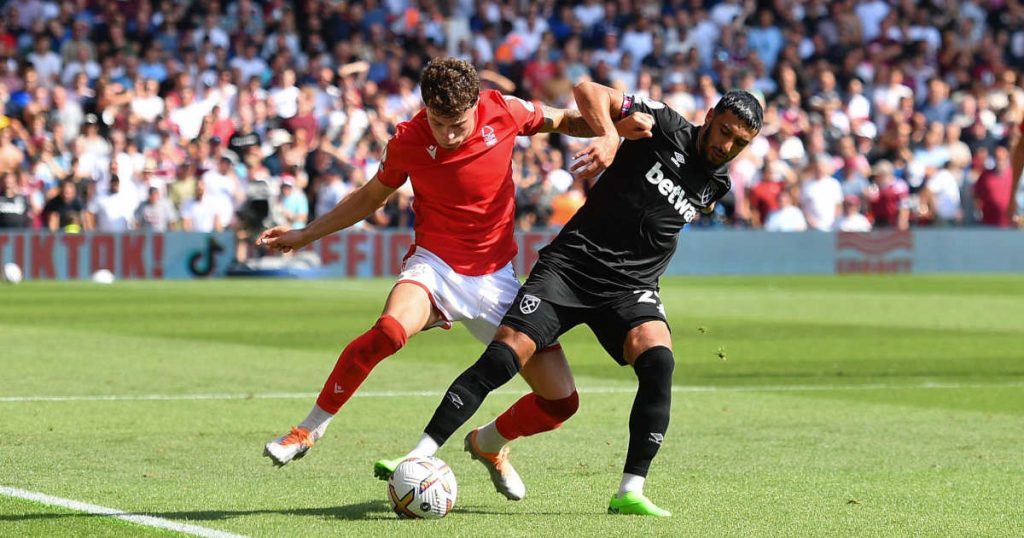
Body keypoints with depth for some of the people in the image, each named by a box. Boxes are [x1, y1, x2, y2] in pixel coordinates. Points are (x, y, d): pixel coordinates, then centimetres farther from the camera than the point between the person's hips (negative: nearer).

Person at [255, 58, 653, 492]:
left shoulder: (504, 112, -9)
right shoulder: (407, 142, -9)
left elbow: (565, 122, 12)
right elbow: (370, 197, 11)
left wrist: (612, 129, -8)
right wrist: (306, 234, 11)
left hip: (496, 276, 3)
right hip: (435, 264, -2)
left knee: (561, 400, -3)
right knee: (388, 332, -37)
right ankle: (307, 431, -20)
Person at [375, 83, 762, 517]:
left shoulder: (716, 184, 10)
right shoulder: (665, 128, -4)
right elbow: (588, 90, -11)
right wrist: (608, 136, -26)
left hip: (630, 288, 3)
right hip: (570, 266, -3)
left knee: (658, 362, -26)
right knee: (501, 359, -16)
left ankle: (630, 492, -23)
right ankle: (419, 458, -9)